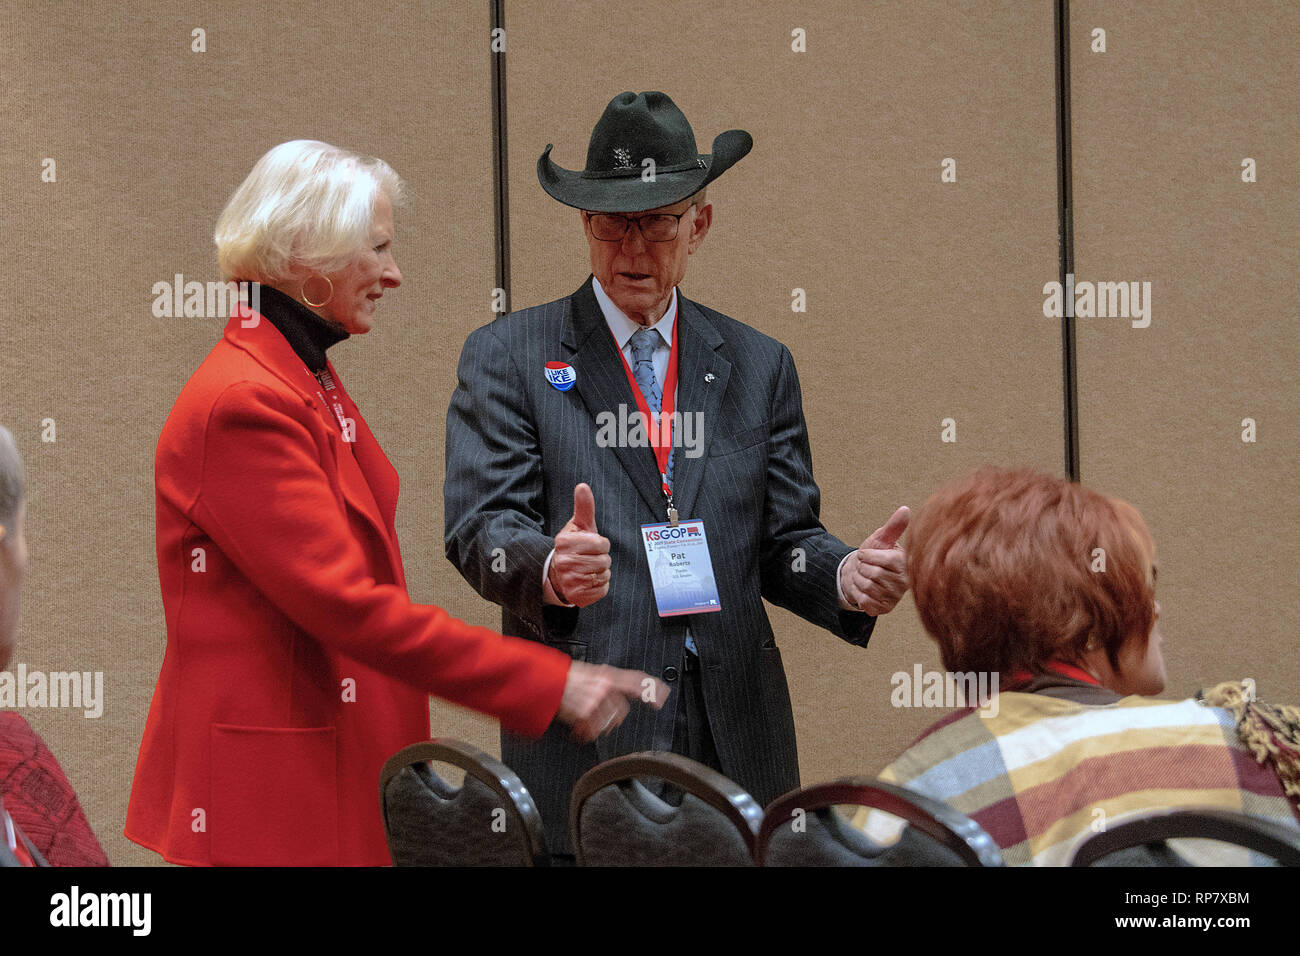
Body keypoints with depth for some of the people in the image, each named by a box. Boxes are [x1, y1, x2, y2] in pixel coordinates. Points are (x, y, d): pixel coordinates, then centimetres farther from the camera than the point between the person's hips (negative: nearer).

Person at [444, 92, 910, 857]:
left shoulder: (759, 366, 14)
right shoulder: (507, 357, 4)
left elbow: (783, 540, 11)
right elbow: (480, 526, -6)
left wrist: (848, 576, -12)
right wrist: (550, 570, -28)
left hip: (736, 742, 3)